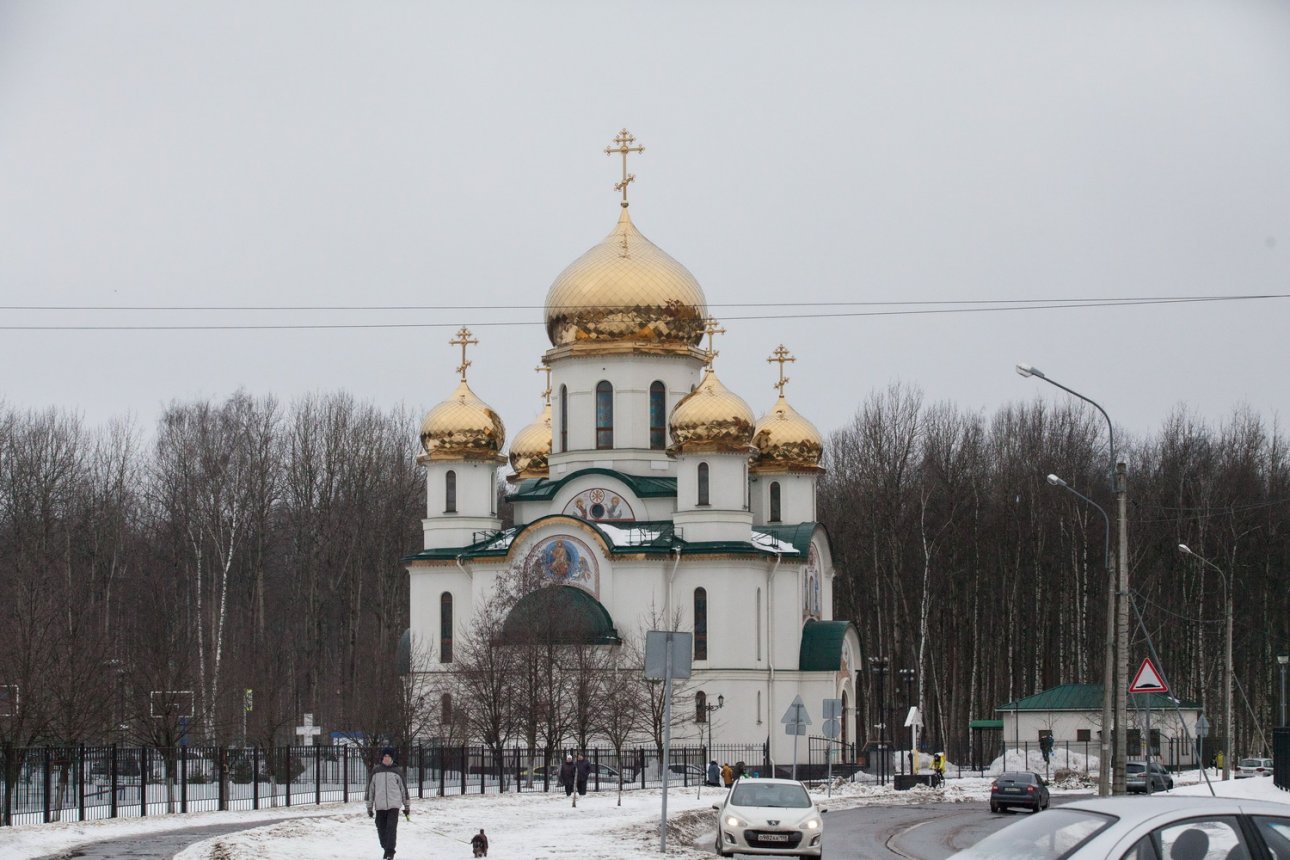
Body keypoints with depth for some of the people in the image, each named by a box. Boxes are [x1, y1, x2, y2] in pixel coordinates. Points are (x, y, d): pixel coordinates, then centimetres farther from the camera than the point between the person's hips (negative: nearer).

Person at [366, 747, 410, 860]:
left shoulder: (396, 771, 3)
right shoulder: (375, 771, 5)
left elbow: (404, 789, 9)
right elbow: (370, 789, 8)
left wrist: (407, 806, 9)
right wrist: (369, 807, 6)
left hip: (394, 805, -2)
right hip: (380, 806, 2)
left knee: (391, 828, -13)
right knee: (381, 829, 5)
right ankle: (386, 849, 24)